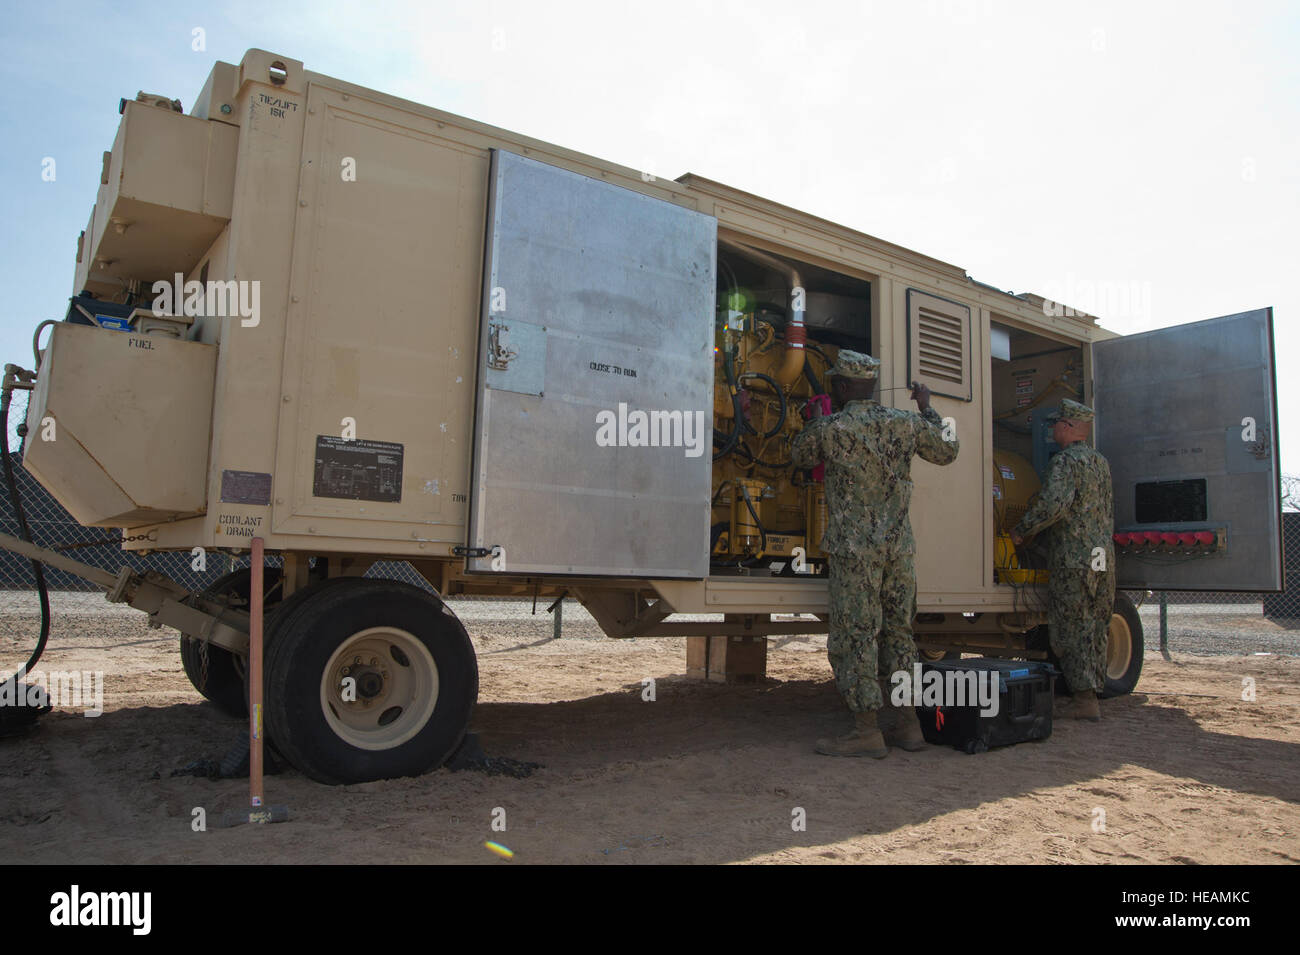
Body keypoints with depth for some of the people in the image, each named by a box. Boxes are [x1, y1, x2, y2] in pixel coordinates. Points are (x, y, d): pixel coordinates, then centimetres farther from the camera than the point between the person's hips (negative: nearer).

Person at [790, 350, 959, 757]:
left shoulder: (830, 428, -8)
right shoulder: (907, 423, 3)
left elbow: (799, 456, 12)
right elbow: (947, 453, 19)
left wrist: (814, 419, 28)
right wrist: (927, 408, 30)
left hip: (854, 548, -5)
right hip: (899, 547, 5)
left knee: (854, 636, 0)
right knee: (898, 633, 14)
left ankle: (867, 731, 2)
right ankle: (908, 724, 20)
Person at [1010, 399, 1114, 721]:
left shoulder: (1066, 461, -11)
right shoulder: (1101, 462, 16)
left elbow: (1053, 504, -24)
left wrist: (1021, 531, -13)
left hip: (1073, 559, -8)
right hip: (1105, 559, 8)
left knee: (1072, 630, -2)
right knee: (1096, 629, 12)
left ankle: (1085, 697, -2)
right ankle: (1093, 694, 17)